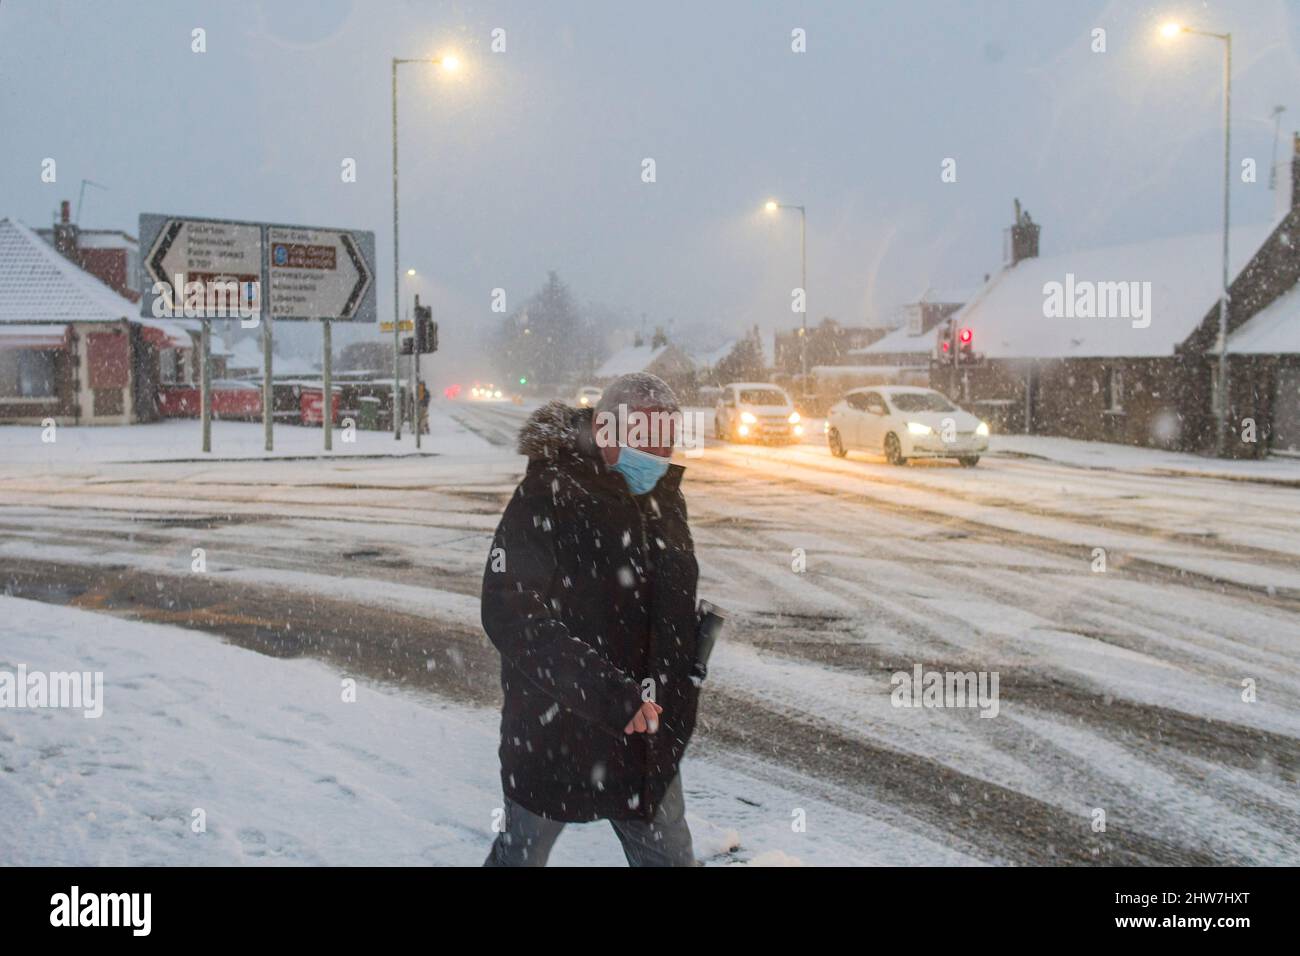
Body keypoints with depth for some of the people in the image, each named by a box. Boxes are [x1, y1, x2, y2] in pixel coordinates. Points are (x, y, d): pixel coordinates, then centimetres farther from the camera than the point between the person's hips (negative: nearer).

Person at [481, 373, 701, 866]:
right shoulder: (547, 497, -19)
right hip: (553, 732, -6)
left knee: (669, 855, 15)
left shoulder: (663, 500, 4)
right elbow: (510, 615, -28)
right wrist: (609, 694, -33)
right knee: (522, 850, 15)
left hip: (646, 740, 6)